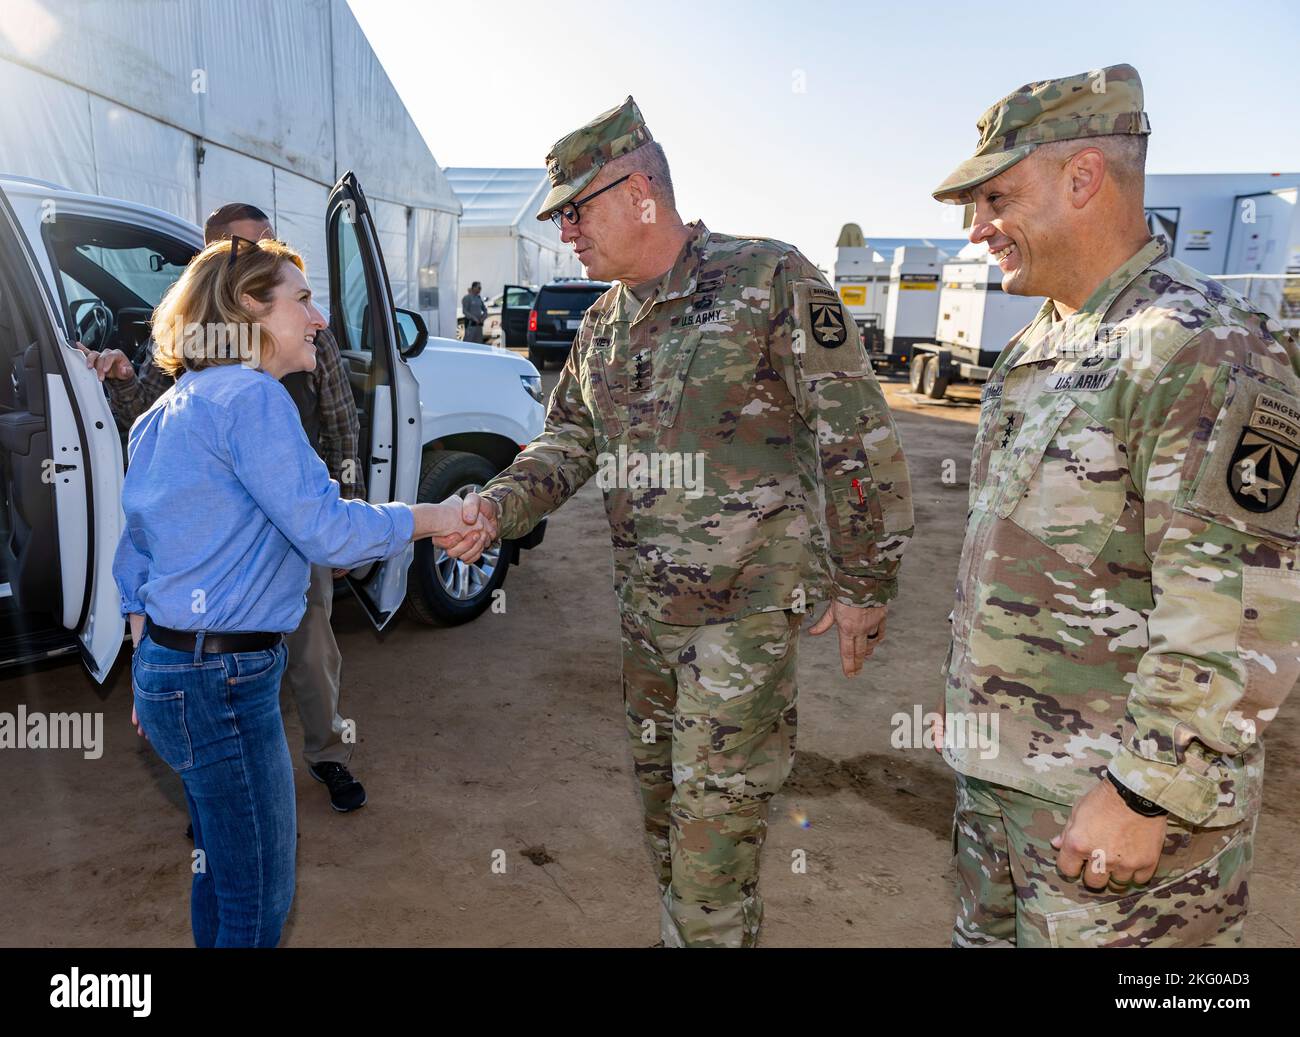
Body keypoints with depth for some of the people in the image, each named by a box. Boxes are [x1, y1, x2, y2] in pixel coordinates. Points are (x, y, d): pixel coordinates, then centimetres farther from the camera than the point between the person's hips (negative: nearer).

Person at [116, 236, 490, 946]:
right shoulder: (252, 396, -15)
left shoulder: (167, 412, 14)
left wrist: (151, 672, 22)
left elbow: (135, 556, 17)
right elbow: (326, 531, -19)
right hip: (224, 677, -10)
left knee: (221, 872, 23)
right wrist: (433, 519, -7)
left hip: (172, 666, 10)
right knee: (259, 899, 3)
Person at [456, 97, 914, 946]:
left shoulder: (770, 281, -13)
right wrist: (496, 506, -6)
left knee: (715, 813, 0)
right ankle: (681, 928, 41)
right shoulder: (603, 325, 9)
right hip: (644, 611, 8)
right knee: (659, 792, 20)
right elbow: (569, 440, 14)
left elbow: (858, 438, -13)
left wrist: (863, 584, -10)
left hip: (746, 611, -7)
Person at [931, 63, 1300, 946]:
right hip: (999, 764, 9)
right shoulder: (1035, 351, 9)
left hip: (1115, 787, -8)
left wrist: (1146, 794, -20)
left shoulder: (1205, 350, -19)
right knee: (989, 934, 22)